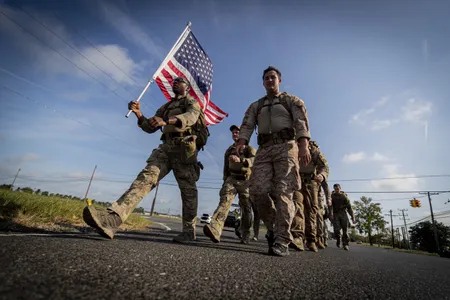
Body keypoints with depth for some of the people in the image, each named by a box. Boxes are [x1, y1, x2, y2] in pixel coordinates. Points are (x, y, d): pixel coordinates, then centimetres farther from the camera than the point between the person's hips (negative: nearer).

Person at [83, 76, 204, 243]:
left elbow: (191, 116, -13)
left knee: (188, 189, -6)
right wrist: (139, 114, 3)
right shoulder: (166, 107, 30)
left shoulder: (192, 102, 13)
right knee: (147, 176, -17)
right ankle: (112, 218, -33)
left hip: (184, 147, -4)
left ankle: (189, 231, 7)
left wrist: (167, 121, -31)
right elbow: (150, 128, 23)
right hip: (166, 147, 5)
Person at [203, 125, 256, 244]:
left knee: (246, 209, 3)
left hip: (245, 181, -2)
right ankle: (215, 230, -40)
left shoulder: (249, 148, 4)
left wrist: (240, 159, -37)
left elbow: (252, 161, -18)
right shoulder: (228, 150, 19)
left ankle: (244, 236, 20)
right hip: (231, 179, 2)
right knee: (224, 201, -21)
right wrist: (225, 181, 18)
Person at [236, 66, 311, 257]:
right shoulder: (255, 106, 24)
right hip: (263, 150, 3)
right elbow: (247, 126, 8)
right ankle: (272, 226, 10)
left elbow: (301, 122, 0)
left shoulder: (292, 100, 16)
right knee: (258, 191, -12)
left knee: (283, 193, -14)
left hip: (286, 147, -3)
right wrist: (241, 143, -13)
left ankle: (282, 242, -13)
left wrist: (304, 146, -18)